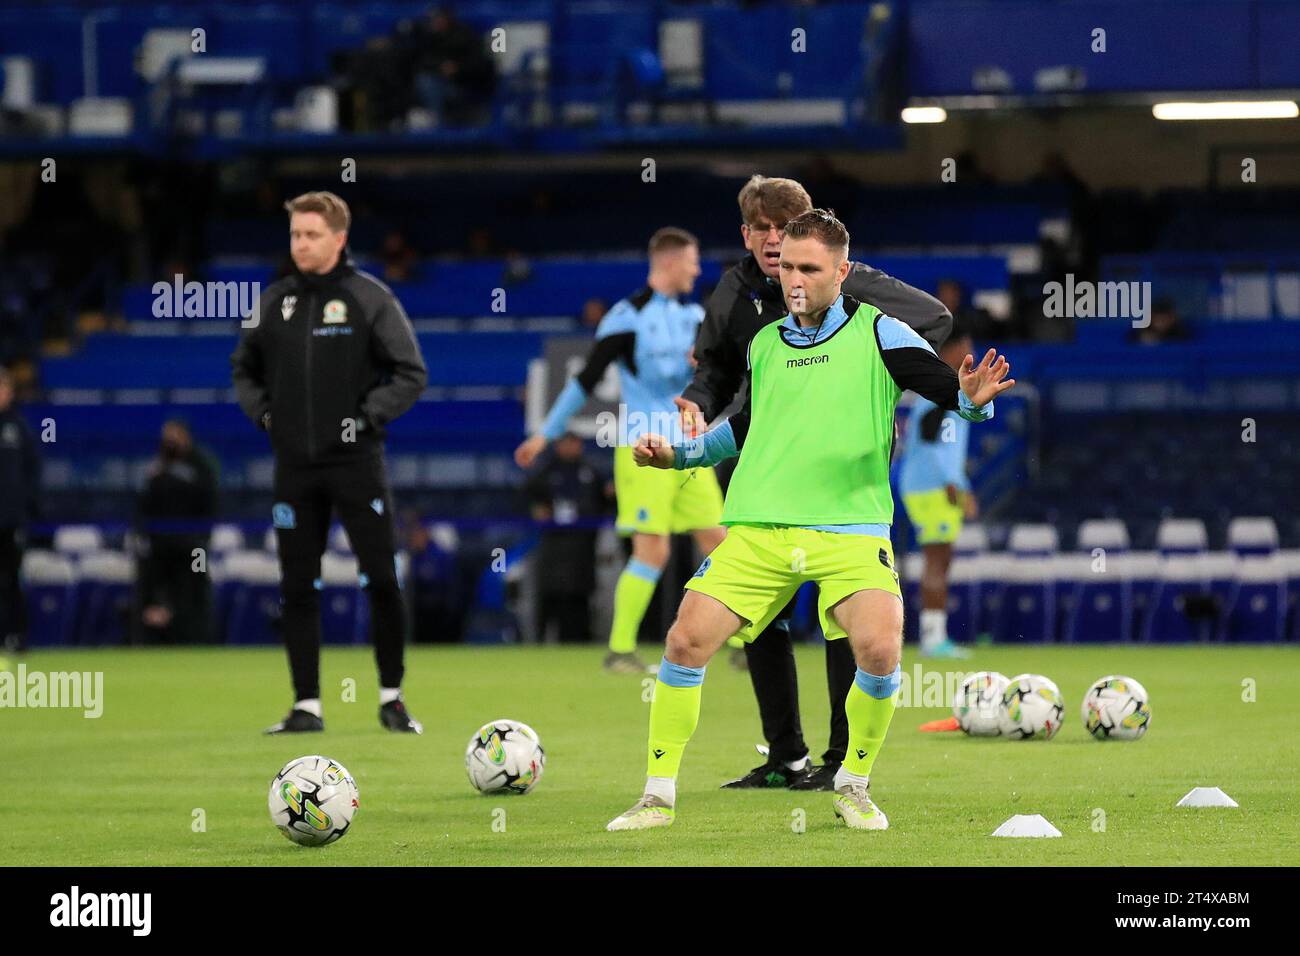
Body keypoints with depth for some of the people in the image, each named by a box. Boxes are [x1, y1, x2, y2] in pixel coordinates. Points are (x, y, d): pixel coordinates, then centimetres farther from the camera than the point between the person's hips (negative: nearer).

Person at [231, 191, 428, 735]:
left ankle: (391, 698, 8)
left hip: (355, 461, -4)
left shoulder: (370, 298, -5)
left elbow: (411, 374, -5)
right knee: (297, 589, 4)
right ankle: (307, 706, 10)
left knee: (381, 581, -5)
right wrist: (262, 412, 3)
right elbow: (244, 368, 19)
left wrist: (367, 417, -13)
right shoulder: (276, 300, 7)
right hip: (295, 465, 4)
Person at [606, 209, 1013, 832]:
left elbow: (956, 393, -6)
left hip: (849, 530, -3)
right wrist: (678, 453, 21)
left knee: (880, 648, -24)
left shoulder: (877, 332, 1)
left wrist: (972, 400, -28)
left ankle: (853, 786, 1)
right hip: (758, 529, 3)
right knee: (686, 641, -10)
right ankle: (659, 796, 4)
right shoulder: (764, 345, 15)